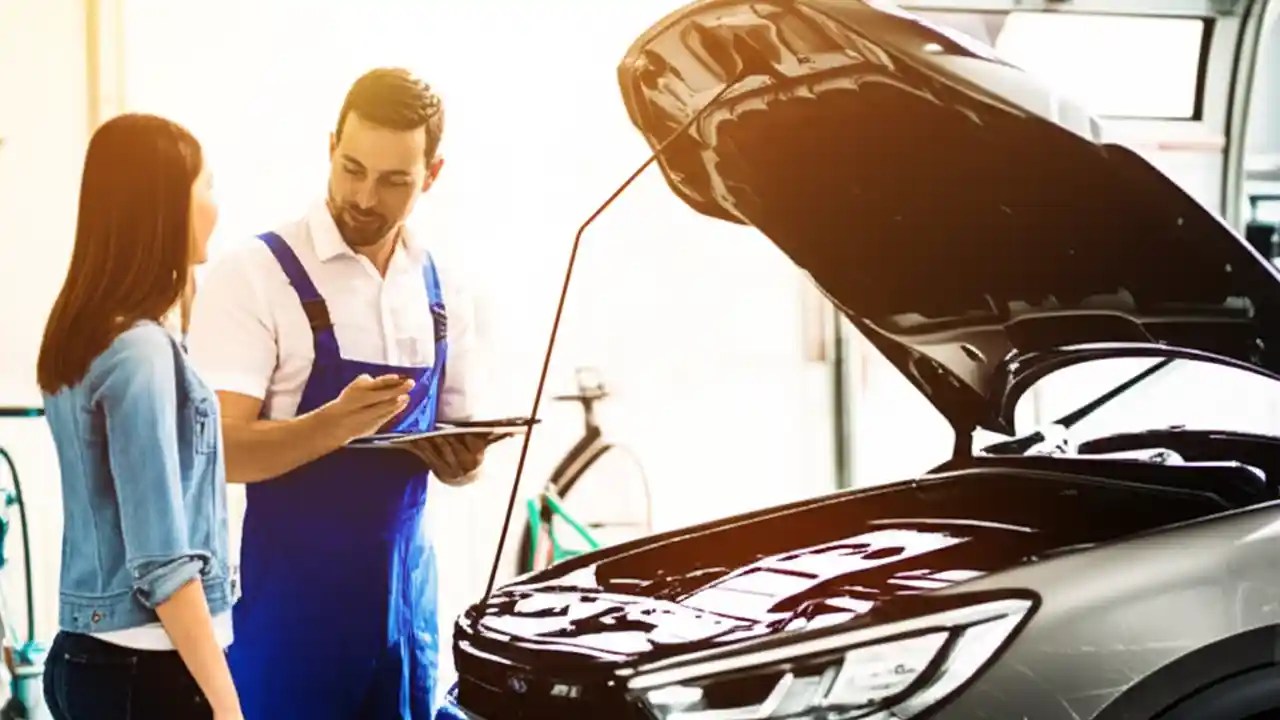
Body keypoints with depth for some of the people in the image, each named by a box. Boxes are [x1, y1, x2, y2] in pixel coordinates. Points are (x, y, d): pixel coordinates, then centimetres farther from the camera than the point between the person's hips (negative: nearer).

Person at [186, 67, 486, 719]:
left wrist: (462, 460, -4)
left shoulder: (440, 292, 9)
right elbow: (223, 451, -15)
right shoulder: (255, 274, -9)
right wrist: (338, 423, -32)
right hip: (293, 600, -5)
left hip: (403, 594, 5)